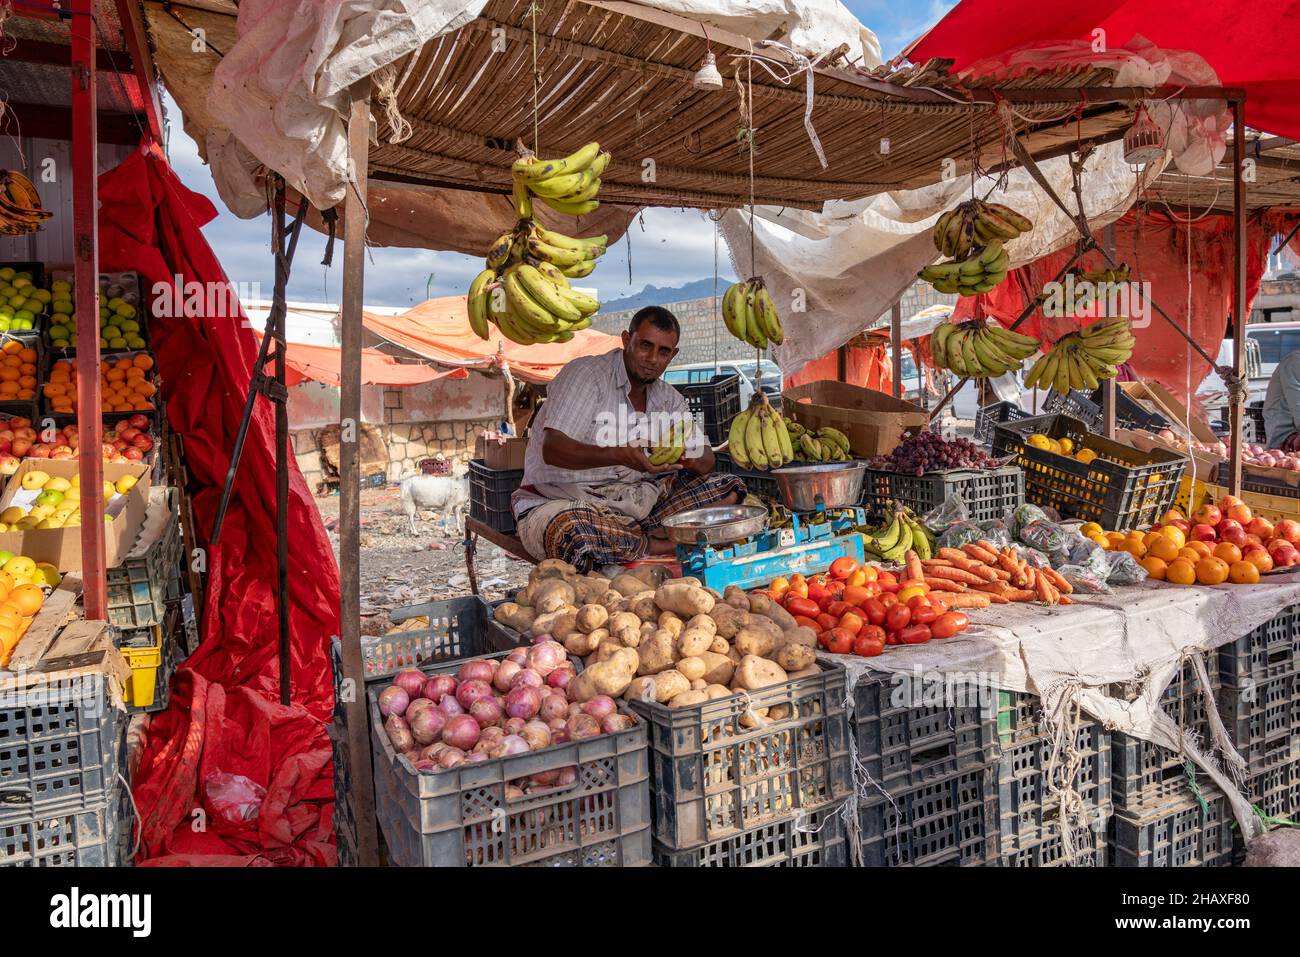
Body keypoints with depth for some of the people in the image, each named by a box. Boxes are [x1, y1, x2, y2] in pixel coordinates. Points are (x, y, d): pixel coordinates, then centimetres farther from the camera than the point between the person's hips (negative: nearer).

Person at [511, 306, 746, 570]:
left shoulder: (669, 398, 11)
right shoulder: (586, 373, -9)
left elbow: (706, 460, 6)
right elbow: (552, 450, -21)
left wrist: (688, 459, -21)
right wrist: (619, 456, -38)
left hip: (634, 500, 6)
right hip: (564, 501, -6)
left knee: (728, 489, -3)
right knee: (574, 533, -43)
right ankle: (658, 545, -15)